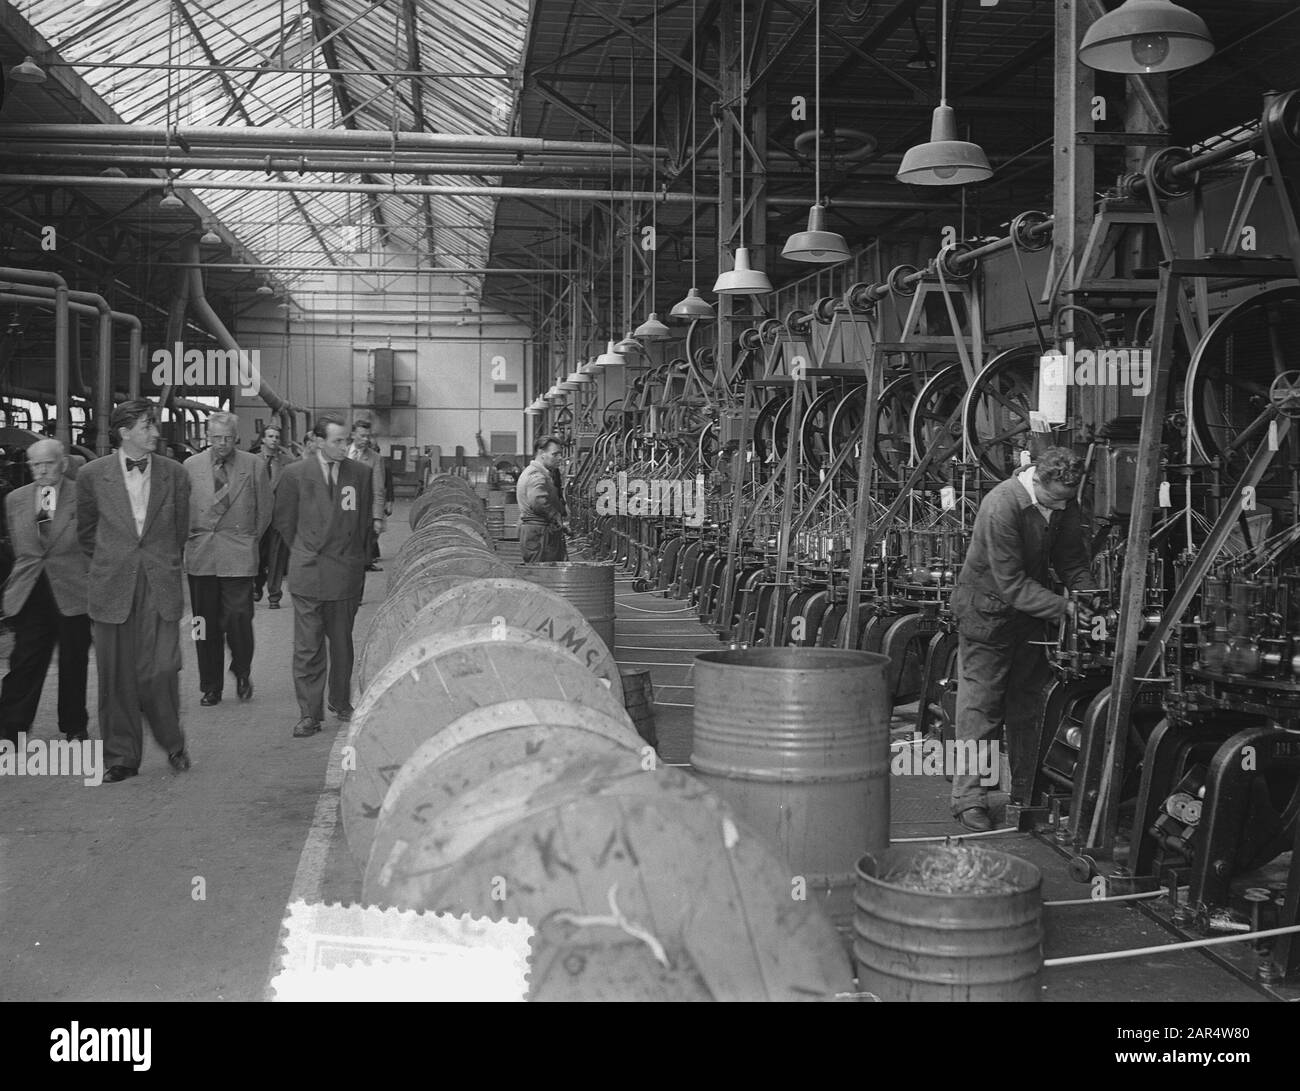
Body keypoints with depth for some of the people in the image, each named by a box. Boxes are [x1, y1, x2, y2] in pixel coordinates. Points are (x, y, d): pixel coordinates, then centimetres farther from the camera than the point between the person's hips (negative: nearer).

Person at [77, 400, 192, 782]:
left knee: (160, 672, -7)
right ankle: (121, 757, 17)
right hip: (111, 589, 1)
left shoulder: (175, 474, 3)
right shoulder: (92, 475, 1)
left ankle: (173, 744, 17)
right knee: (116, 677, 4)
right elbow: (86, 531, 16)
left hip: (161, 588, 0)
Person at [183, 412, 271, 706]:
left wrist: (252, 539, 6)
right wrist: (189, 538, 8)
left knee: (238, 618, -8)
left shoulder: (253, 465, 2)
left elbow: (265, 508, 8)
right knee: (206, 624, 5)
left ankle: (242, 674, 19)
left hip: (239, 555, -2)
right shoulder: (191, 466, 6)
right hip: (200, 555, 2)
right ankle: (211, 687, 16)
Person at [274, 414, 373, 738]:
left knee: (342, 642, 11)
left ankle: (341, 703, 28)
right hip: (308, 574, -1)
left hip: (347, 573, 1)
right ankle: (310, 714, 6)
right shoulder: (295, 474, -1)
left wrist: (358, 557, 9)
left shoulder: (361, 474, 3)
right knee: (307, 647, -1)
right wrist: (304, 552, 8)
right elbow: (284, 521, 9)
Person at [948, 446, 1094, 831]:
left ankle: (1026, 794, 21)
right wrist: (1064, 606, -32)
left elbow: (1072, 560, 3)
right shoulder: (1002, 506, -29)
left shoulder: (1065, 504, -7)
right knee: (980, 706, -4)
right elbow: (1011, 584, -28)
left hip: (1032, 610, 6)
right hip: (988, 609, -6)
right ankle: (969, 799, 2)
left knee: (1027, 706, 11)